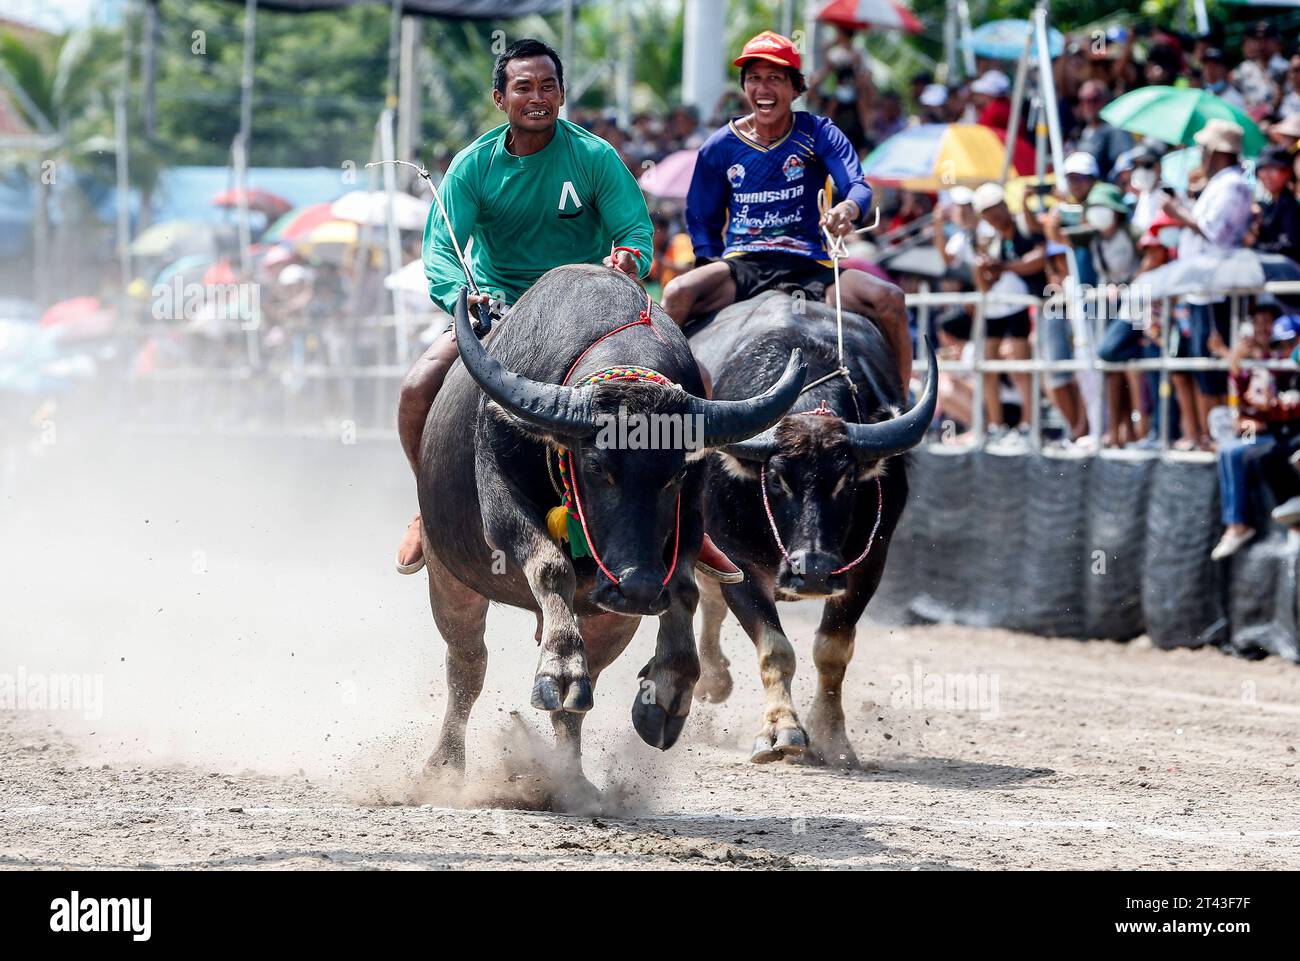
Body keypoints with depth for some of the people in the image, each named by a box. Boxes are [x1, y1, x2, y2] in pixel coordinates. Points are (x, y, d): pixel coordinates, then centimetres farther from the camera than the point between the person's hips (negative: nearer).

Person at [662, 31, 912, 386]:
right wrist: (714, 268, 0)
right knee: (679, 293, -31)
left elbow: (859, 186, -12)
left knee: (889, 299, -25)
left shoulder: (819, 134, 3)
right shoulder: (720, 147, 7)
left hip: (809, 266, 0)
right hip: (742, 265, 1)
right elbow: (701, 218, 16)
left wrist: (847, 209, -36)